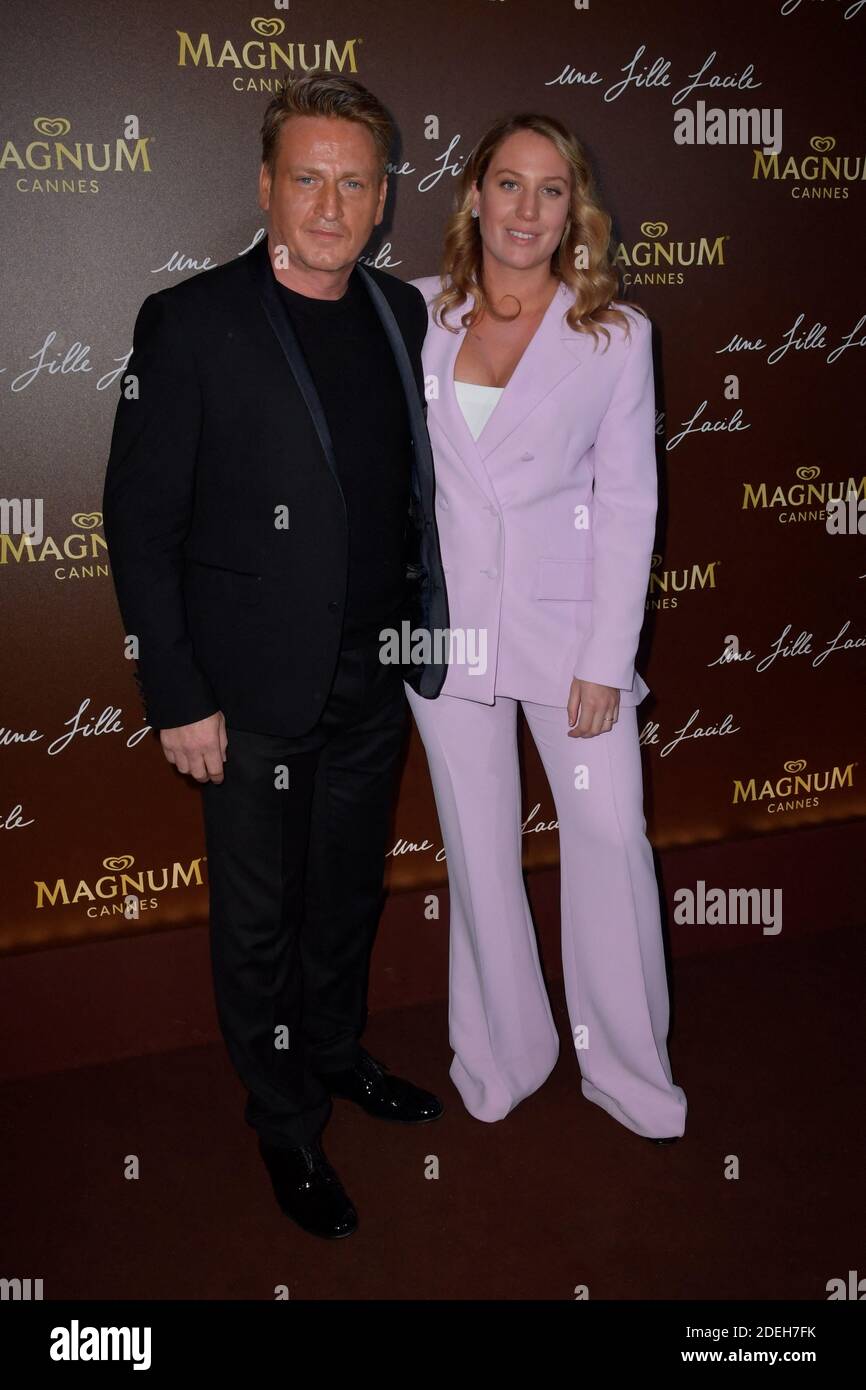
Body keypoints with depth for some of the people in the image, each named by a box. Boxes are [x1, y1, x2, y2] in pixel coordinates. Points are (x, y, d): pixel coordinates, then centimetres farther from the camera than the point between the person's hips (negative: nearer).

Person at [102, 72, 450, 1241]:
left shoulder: (402, 314, 4)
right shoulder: (192, 323, -13)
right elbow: (140, 522, -12)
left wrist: (425, 629, 7)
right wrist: (179, 700, -14)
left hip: (374, 681, 5)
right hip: (256, 693, -5)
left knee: (350, 891, 21)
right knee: (260, 918, 11)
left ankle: (336, 1053, 46)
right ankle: (288, 1124, 33)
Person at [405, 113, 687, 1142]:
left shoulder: (616, 334, -1)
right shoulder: (417, 315, 2)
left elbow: (627, 503, -3)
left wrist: (606, 661, -8)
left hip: (566, 614, -1)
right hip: (445, 615, 1)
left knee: (611, 836, -1)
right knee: (477, 845, 9)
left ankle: (629, 1072, 20)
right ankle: (503, 1058, 29)